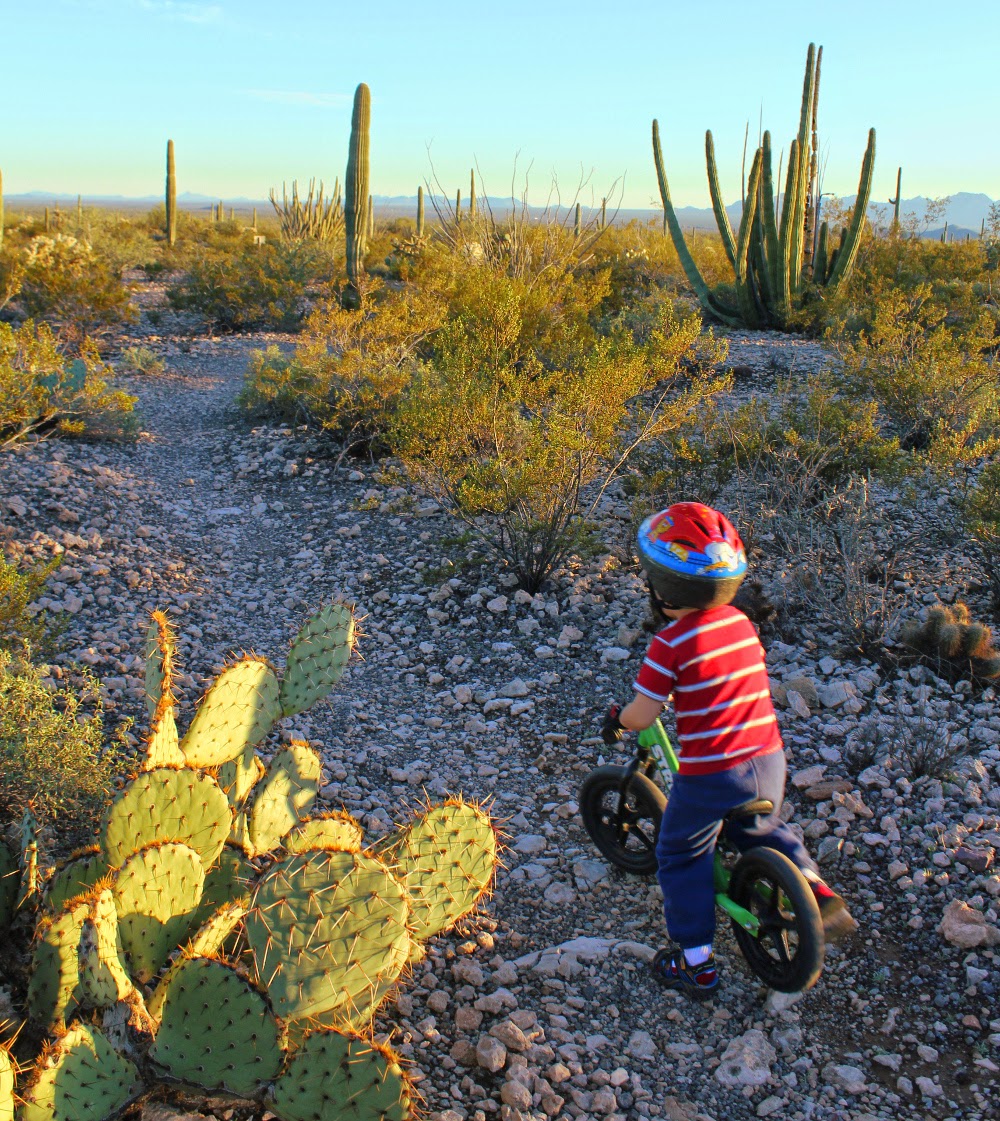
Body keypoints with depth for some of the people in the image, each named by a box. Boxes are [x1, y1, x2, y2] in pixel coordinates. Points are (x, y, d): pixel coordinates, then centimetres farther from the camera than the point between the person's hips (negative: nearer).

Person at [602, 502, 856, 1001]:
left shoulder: (671, 644, -18)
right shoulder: (740, 622, 2)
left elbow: (641, 715, -14)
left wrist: (615, 721, 8)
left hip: (710, 775, -6)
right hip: (769, 763, 6)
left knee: (681, 858, 16)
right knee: (758, 828, 34)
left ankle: (696, 964, 21)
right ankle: (818, 894, 21)